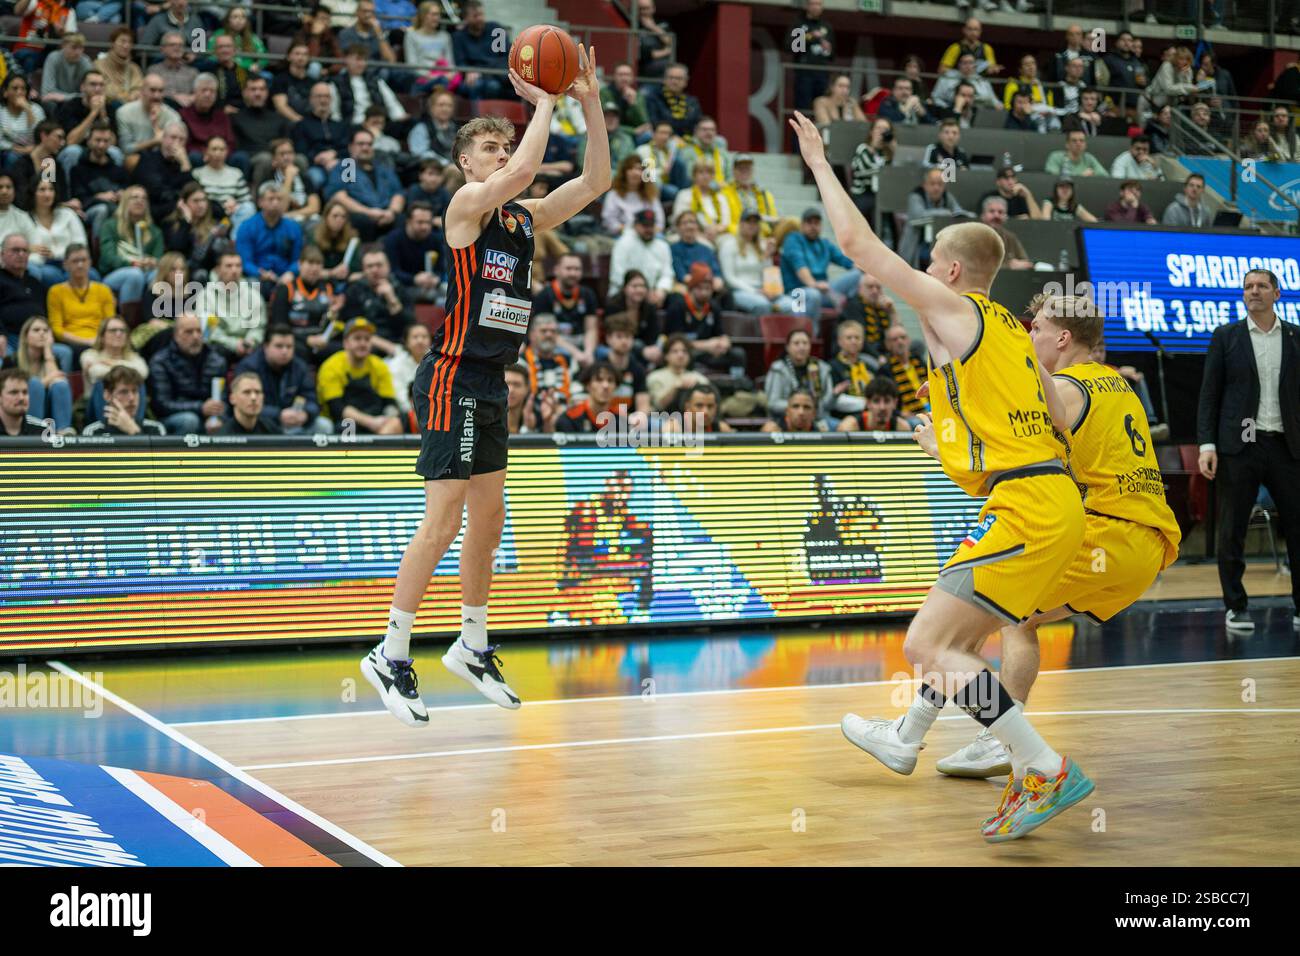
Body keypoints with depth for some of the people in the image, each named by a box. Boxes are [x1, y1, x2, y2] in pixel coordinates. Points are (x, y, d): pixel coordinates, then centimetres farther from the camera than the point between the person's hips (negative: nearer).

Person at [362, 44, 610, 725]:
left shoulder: (523, 219, 13)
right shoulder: (467, 203, -8)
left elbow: (595, 182, 9)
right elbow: (524, 170, -27)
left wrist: (590, 101, 2)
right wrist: (544, 102, -13)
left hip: (490, 386, 9)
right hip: (452, 380, -9)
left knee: (488, 519, 14)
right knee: (444, 517, -13)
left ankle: (472, 647, 26)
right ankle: (391, 656, -7)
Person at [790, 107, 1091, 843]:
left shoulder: (952, 308, -3)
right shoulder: (1012, 329, 20)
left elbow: (859, 242, -2)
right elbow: (1062, 425, 20)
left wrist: (820, 163, 9)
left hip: (1026, 509, -10)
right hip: (1055, 502, 10)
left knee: (928, 645, -10)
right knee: (960, 631, 26)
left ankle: (1049, 773, -12)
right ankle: (905, 738, 46)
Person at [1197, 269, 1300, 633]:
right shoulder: (1226, 336, 5)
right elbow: (1209, 394, 2)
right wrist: (1206, 445, -7)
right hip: (1239, 446, -1)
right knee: (1232, 532, 2)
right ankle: (1236, 607, 12)